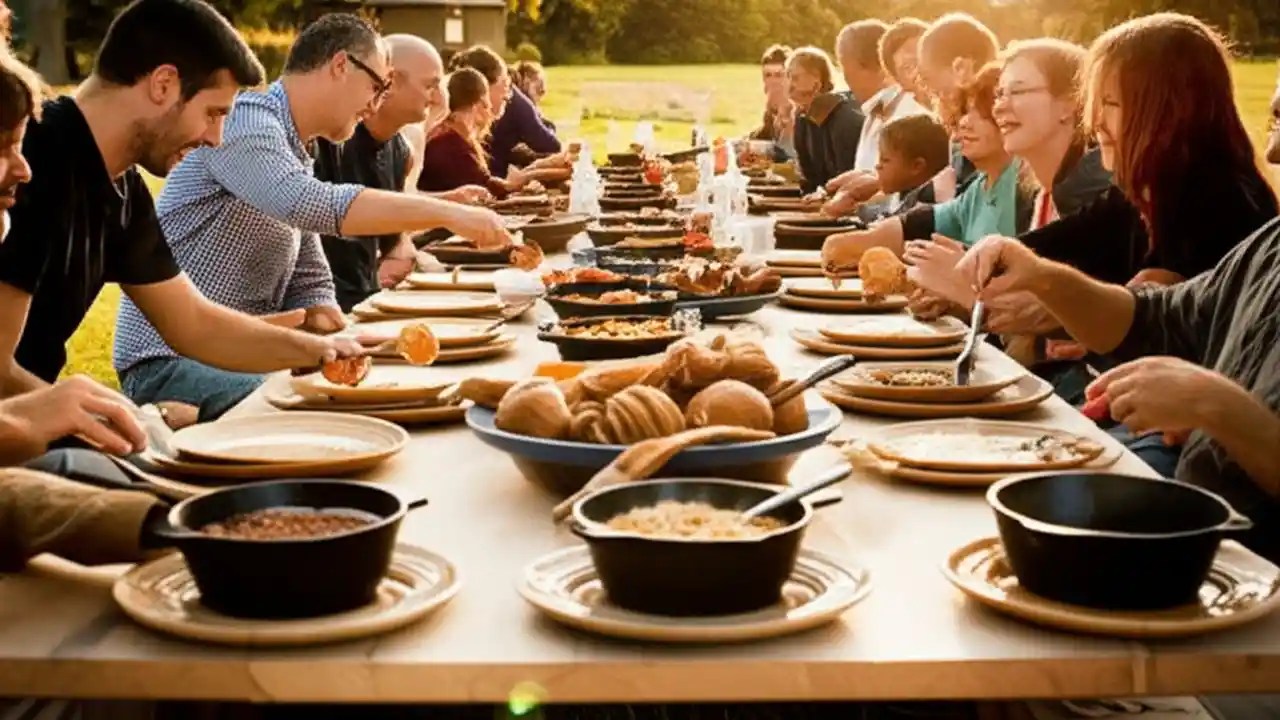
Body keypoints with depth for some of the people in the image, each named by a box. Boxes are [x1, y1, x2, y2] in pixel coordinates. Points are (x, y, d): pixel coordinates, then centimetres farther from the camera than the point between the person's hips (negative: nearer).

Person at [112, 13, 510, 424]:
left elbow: (310, 283, 16)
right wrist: (447, 213, -32)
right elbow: (310, 205, -32)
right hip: (171, 363, -10)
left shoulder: (297, 159, 17)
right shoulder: (245, 120, -13)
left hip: (244, 358, 10)